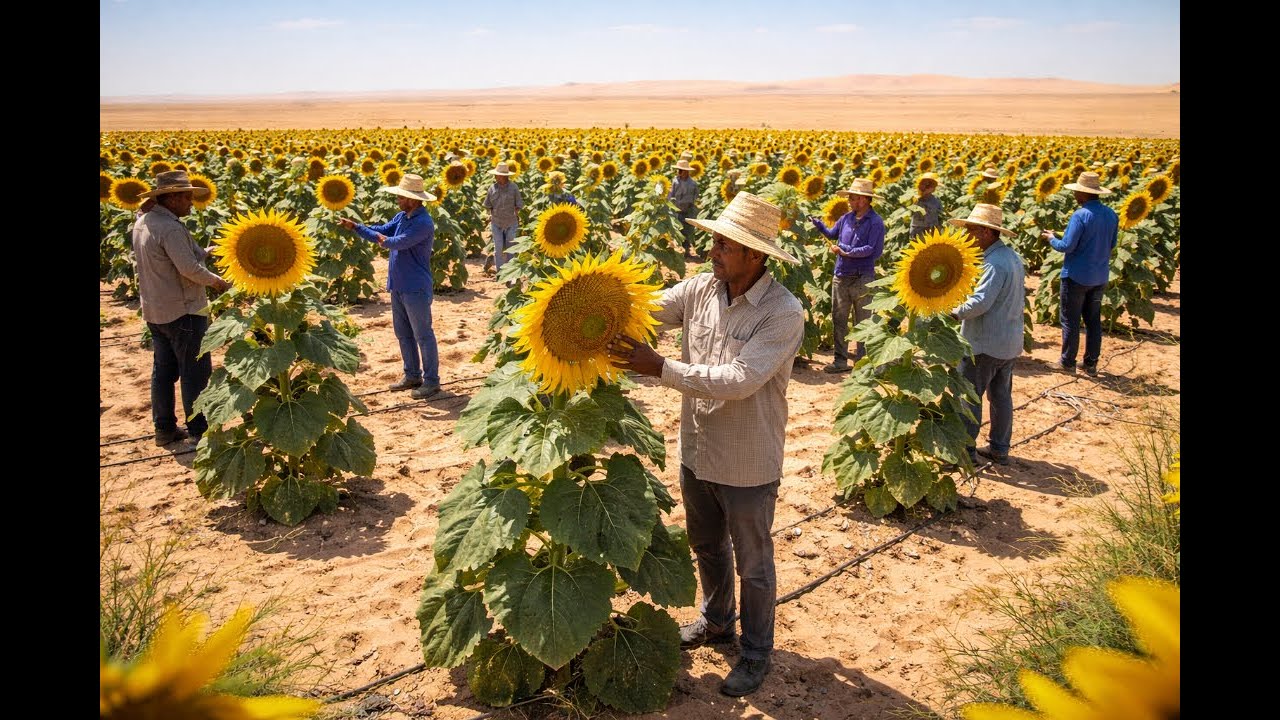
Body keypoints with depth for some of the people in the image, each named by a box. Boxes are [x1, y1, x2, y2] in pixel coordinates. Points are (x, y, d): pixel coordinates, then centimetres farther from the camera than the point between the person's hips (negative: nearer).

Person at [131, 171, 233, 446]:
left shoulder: (142, 222, 7)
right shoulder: (171, 228, -23)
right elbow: (189, 268, -26)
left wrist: (203, 253, 11)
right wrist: (216, 281, -11)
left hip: (154, 310, 10)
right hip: (183, 310, -10)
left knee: (163, 370, 16)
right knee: (195, 373, 2)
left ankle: (164, 429, 25)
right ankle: (199, 431, 10)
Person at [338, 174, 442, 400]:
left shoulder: (424, 222, -22)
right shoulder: (402, 216, 7)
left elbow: (399, 242, -26)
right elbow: (382, 231, 12)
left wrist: (384, 240, -5)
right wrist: (355, 227, 3)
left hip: (416, 289, -9)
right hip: (398, 286, 9)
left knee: (423, 335, 0)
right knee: (403, 333, 17)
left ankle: (431, 381, 9)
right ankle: (412, 375, 29)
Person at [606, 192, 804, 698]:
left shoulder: (784, 312, -24)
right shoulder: (701, 288, -5)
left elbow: (739, 381, -31)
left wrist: (659, 368, -33)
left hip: (747, 466, -6)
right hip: (696, 452, 6)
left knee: (753, 564, 15)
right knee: (706, 546, 27)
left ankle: (756, 653, 36)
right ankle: (717, 622, 52)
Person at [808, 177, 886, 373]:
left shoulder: (875, 222, -12)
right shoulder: (847, 217, 7)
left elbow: (872, 250, -19)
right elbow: (832, 234, 23)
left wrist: (846, 252, -20)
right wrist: (817, 223, 13)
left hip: (862, 278, -6)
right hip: (841, 276, 6)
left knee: (862, 322, 6)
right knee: (838, 319, 9)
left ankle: (861, 361, 17)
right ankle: (840, 360, 18)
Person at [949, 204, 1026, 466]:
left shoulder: (995, 262, -23)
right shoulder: (1013, 256, 8)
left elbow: (979, 303, -30)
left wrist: (956, 312, -14)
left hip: (984, 344, -10)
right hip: (1010, 343, 10)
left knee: (968, 396, 1)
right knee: (1001, 395, 17)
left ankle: (965, 451, 7)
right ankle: (999, 449, 26)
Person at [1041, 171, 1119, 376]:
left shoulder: (1081, 215, -21)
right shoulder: (1111, 215, 2)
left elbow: (1067, 246, -20)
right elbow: (1112, 244, 12)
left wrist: (1051, 238, -2)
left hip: (1076, 276, -7)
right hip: (1100, 277, 7)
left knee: (1070, 320, 5)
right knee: (1094, 320, 15)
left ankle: (1067, 362, 12)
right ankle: (1091, 363, 21)